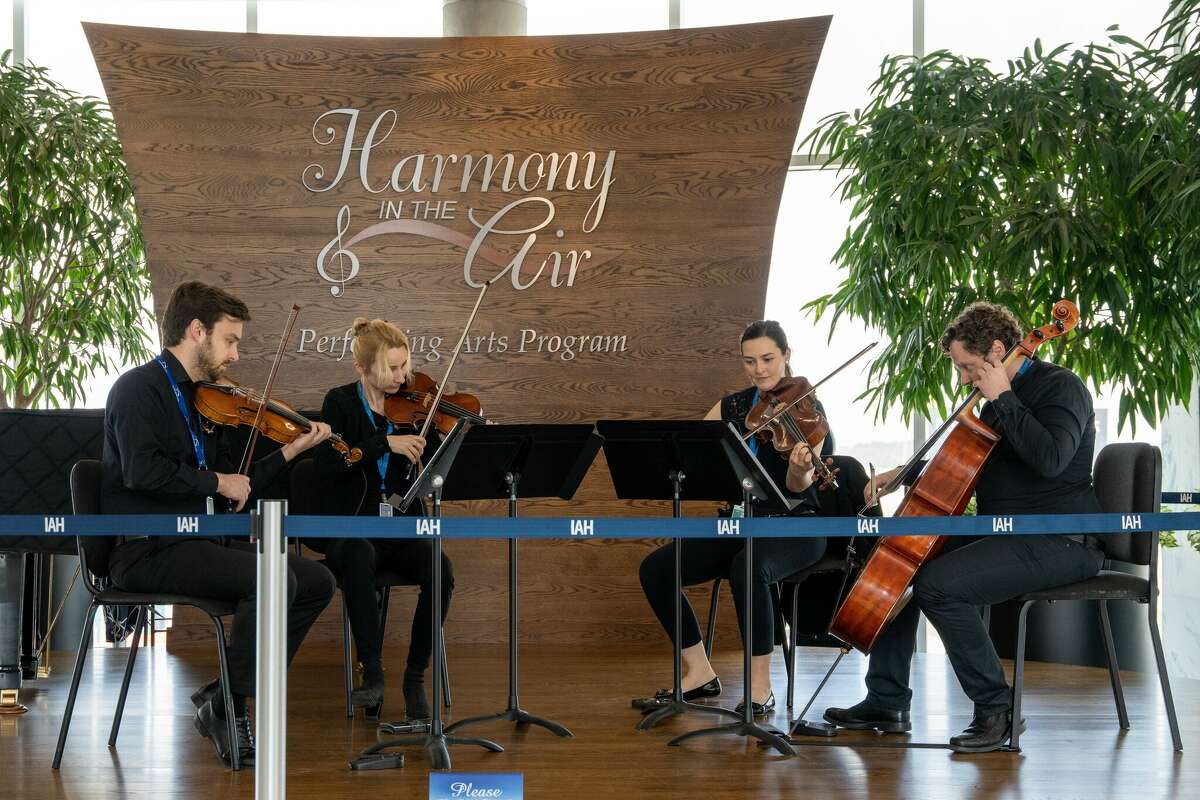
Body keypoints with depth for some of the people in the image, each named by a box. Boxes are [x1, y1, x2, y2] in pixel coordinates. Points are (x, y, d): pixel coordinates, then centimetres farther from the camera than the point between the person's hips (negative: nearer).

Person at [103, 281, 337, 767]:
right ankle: (225, 706, -13)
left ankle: (231, 692, 2)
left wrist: (292, 450, 11)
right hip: (146, 551, -9)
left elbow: (236, 491, 19)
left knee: (317, 582, 1)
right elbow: (142, 471, -25)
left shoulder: (204, 401, 18)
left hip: (200, 543, 9)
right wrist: (215, 480, -14)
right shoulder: (140, 389, -8)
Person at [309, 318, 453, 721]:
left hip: (401, 531, 2)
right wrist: (385, 442, -25)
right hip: (350, 531, -2)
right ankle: (372, 675, -26)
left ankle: (415, 678, -14)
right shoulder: (341, 403, 0)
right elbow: (327, 465, -17)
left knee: (441, 569, -28)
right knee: (360, 557, -37)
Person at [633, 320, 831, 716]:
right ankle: (700, 673, -1)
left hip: (795, 528, -6)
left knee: (748, 567, -39)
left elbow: (797, 487, -18)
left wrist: (801, 468, -41)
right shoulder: (732, 407, 8)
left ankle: (761, 688, -28)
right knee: (655, 568, -12)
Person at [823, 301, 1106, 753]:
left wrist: (1003, 399, -22)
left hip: (1057, 543, -10)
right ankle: (887, 704, 10)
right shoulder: (998, 399, 16)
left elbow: (1049, 458, -31)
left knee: (937, 584, -27)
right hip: (1002, 532, 10)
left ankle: (995, 708, -15)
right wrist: (905, 474, 17)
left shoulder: (1060, 387, -12)